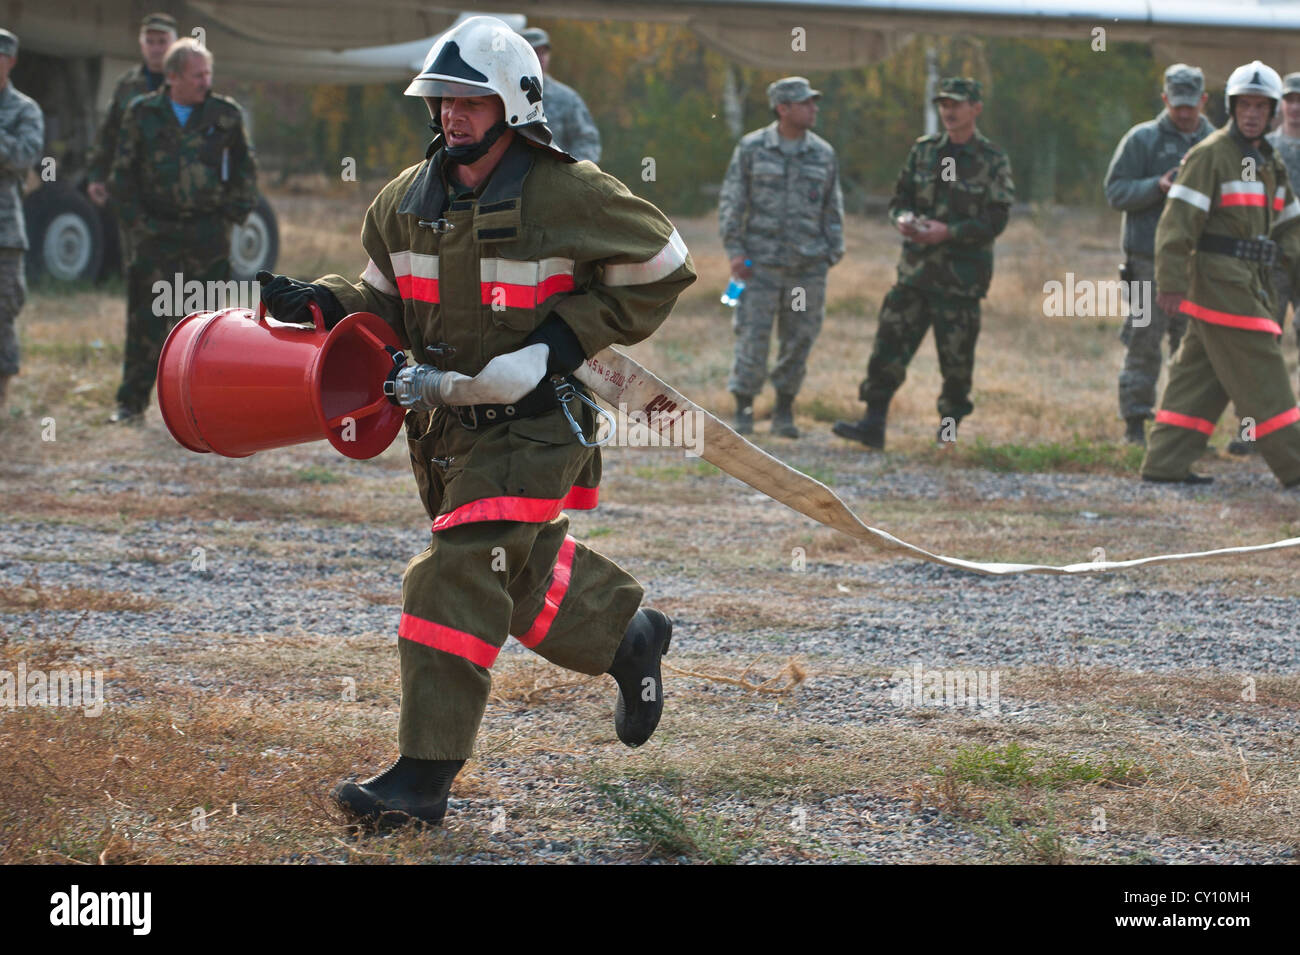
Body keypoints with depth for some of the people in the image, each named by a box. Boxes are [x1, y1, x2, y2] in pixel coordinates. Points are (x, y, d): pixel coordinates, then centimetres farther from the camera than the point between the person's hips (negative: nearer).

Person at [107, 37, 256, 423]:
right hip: (155, 231, -1)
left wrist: (235, 213, 5)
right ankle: (131, 402, 4)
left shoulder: (225, 114, 5)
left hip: (208, 232, 1)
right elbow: (122, 173, 8)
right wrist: (135, 218, 0)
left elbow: (245, 169, 14)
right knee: (146, 318, -1)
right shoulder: (142, 113, 3)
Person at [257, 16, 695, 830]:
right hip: (446, 423, 7)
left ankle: (426, 775, -16)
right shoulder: (408, 201, 2)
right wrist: (322, 304, -5)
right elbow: (388, 302, 15)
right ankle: (629, 635, 49)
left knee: (456, 578, -17)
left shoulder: (569, 196, -14)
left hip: (533, 422, -7)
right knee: (526, 574, 20)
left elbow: (661, 271, -3)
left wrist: (572, 335, -11)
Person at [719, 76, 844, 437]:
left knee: (798, 340, 4)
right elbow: (731, 202, 2)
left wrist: (834, 253, 6)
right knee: (752, 336, -5)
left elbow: (832, 208, 14)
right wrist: (735, 250, -6)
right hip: (761, 262, -2)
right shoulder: (751, 149, 1)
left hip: (808, 265, 2)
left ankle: (784, 413, 14)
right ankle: (743, 411, 4)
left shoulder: (823, 154, 8)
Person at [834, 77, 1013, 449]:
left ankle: (950, 426, 18)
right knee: (890, 342, -5)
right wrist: (903, 219, -11)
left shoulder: (992, 161, -3)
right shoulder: (924, 150, 9)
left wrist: (949, 232, -20)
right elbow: (900, 198, 13)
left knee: (956, 354, 2)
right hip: (917, 266, 4)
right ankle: (873, 425, -6)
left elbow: (995, 221, -9)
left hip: (962, 276, -4)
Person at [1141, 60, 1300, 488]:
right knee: (1261, 376, -6)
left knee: (1199, 376, 8)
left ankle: (1165, 464, 11)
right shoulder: (1211, 155, -10)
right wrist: (1171, 282, -20)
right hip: (1221, 280, -9)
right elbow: (1178, 220, -15)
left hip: (1248, 282, 9)